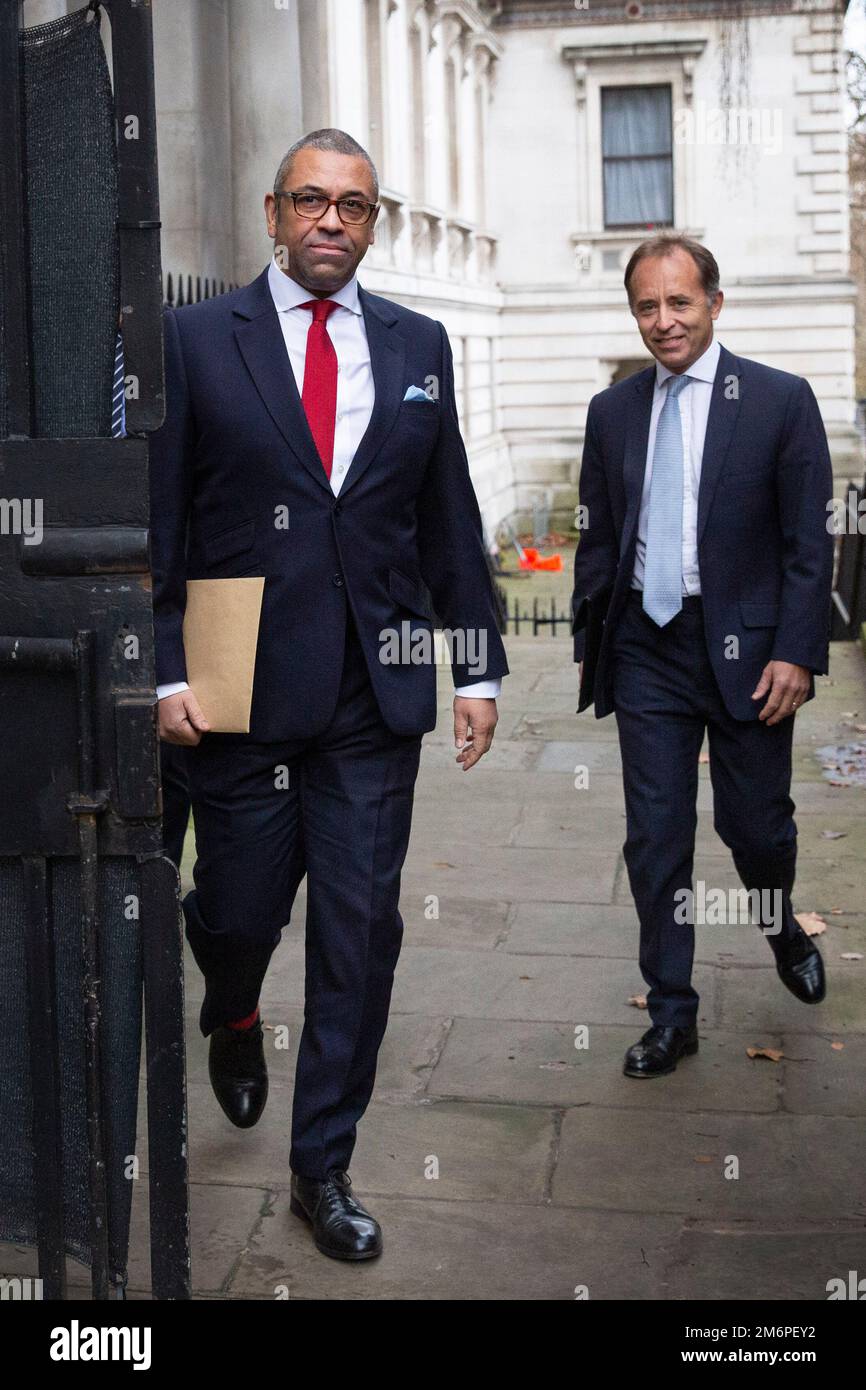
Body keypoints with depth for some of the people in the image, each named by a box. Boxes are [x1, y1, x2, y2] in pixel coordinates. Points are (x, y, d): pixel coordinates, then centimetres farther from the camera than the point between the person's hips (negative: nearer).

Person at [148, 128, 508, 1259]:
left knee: (361, 933, 5)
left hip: (378, 697, 2)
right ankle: (233, 1019, 46)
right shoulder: (197, 340, 1)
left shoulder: (418, 346, 10)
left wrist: (477, 667, 6)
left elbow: (450, 521, 10)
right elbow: (158, 522, -1)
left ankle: (323, 1168, 21)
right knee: (238, 910, 8)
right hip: (242, 692, -2)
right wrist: (166, 671, -8)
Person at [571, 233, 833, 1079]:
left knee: (754, 824, 7)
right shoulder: (612, 412, 8)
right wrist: (589, 643, 9)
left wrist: (796, 652, -12)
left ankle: (777, 921, 42)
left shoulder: (781, 401, -2)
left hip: (744, 648, -2)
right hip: (646, 651, 3)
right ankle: (671, 1016, 17)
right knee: (655, 840, 4)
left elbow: (809, 541, -5)